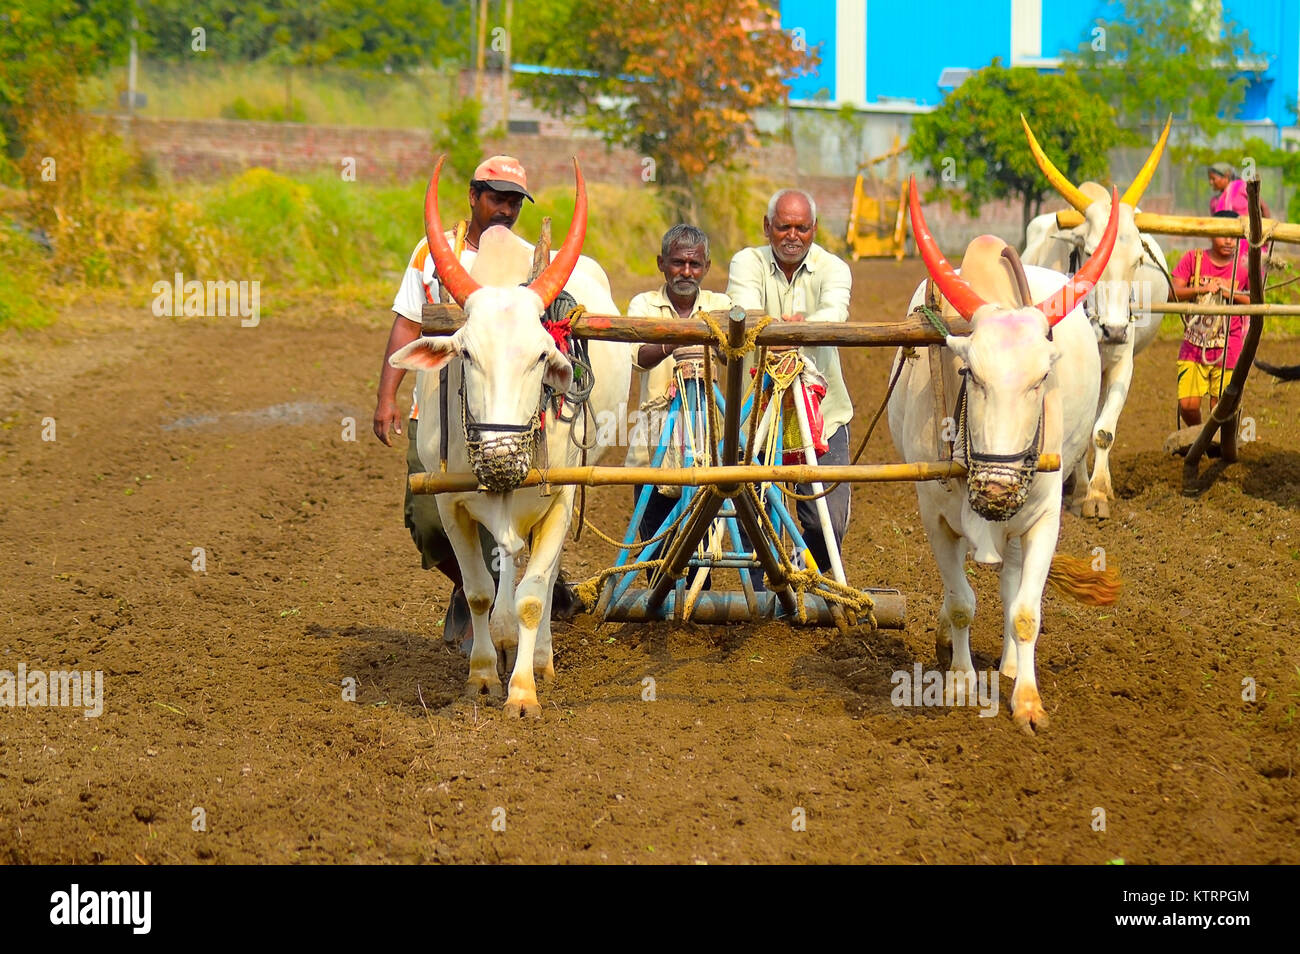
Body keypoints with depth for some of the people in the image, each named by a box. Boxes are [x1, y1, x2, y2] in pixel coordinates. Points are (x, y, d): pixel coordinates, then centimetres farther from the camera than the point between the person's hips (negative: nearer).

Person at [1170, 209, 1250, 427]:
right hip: (1194, 345, 0)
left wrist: (1232, 294, -13)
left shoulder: (1243, 266, 1)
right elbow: (1173, 293, -5)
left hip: (1228, 349, 0)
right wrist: (1201, 289, -20)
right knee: (1188, 404, -7)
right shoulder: (1193, 259, 1)